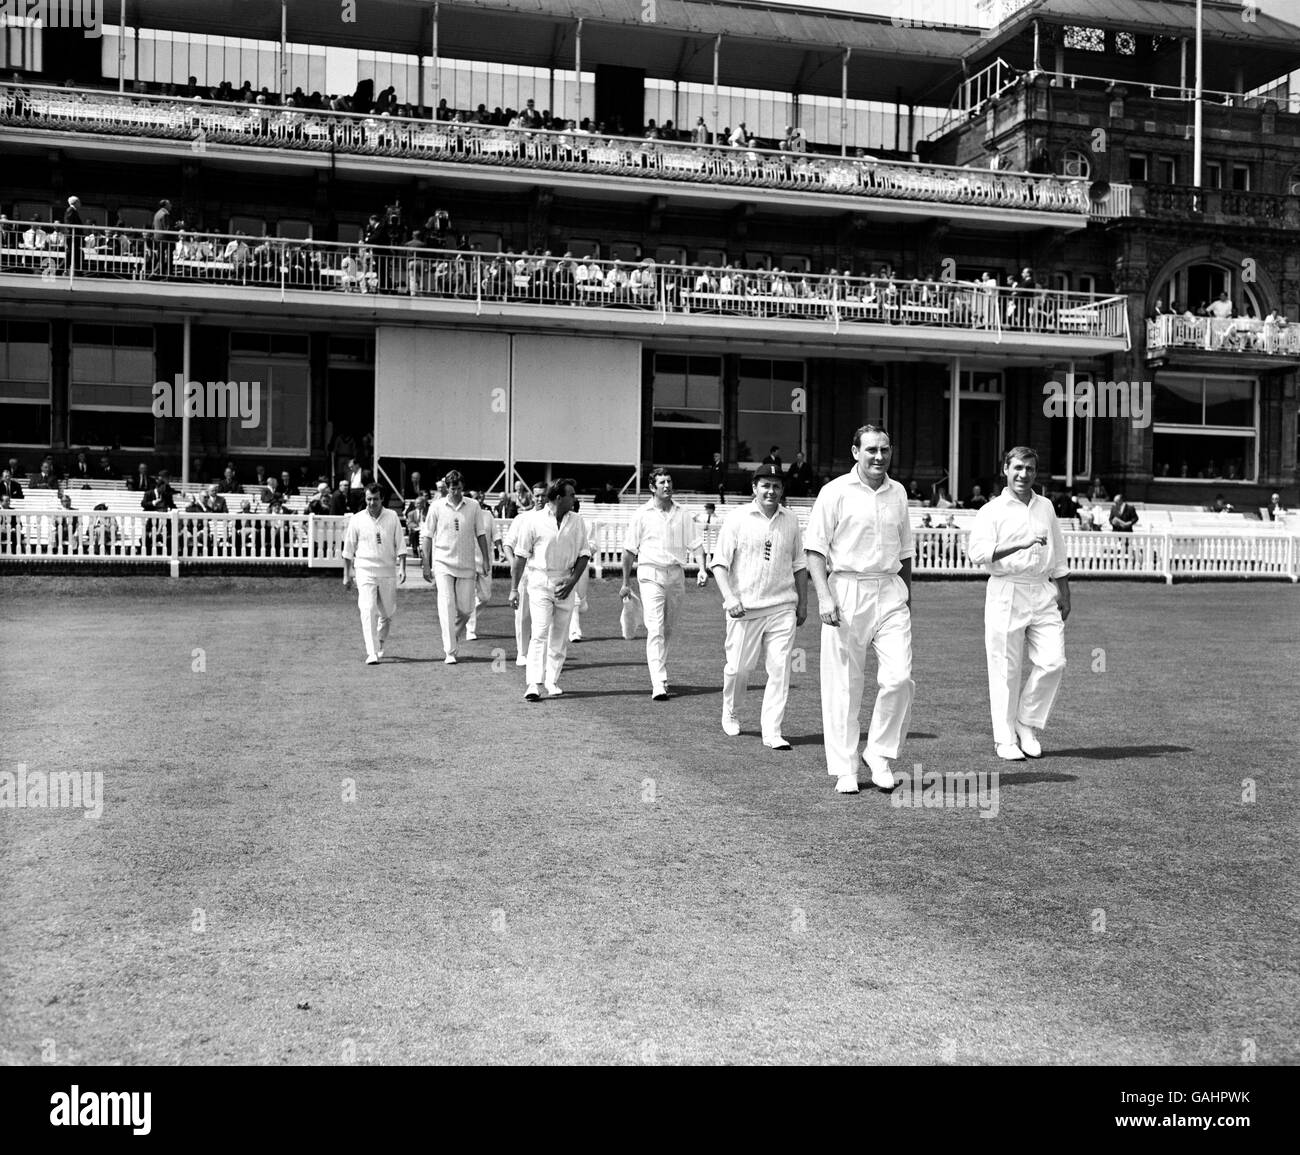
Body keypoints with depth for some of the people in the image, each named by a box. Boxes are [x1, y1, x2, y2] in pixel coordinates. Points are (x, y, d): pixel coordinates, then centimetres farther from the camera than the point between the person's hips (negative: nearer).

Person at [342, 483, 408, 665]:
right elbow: (348, 549, 7)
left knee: (388, 612, 8)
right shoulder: (357, 520, 1)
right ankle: (371, 653, -16)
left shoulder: (392, 517, 4)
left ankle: (379, 645, 33)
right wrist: (346, 575, 6)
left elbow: (400, 545, 4)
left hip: (388, 571, 2)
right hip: (365, 571, -2)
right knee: (368, 610, -14)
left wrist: (402, 568, -6)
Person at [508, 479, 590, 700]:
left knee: (560, 637, 6)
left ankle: (552, 682, 15)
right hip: (540, 581, -4)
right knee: (540, 632, -12)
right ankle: (534, 685, -15)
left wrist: (572, 582, -3)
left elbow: (584, 554, 9)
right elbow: (520, 556, -1)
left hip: (565, 584, 4)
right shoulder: (533, 520, -4)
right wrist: (514, 589, -2)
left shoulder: (577, 521, 7)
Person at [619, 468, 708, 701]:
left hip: (676, 574, 4)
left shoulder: (681, 513, 10)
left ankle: (660, 671, 30)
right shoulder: (642, 515, 1)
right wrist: (626, 583, 4)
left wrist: (702, 568, -5)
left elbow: (695, 542, 11)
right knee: (655, 630, -12)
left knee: (668, 629, 11)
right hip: (651, 574, -4)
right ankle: (659, 685, -18)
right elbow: (630, 550, 4)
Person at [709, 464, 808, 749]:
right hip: (744, 608, -3)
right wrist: (729, 597, -15)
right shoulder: (738, 519, -1)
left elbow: (799, 564, 17)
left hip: (783, 608, 3)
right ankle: (729, 713, 31)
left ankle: (772, 732, 0)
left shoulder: (791, 521, 11)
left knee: (780, 670, -4)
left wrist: (803, 602, 13)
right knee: (738, 667, 3)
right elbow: (719, 563, -4)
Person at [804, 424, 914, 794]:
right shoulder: (836, 492, -2)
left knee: (900, 678, -8)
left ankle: (879, 753, 11)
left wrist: (908, 597, 20)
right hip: (847, 591, -4)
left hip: (890, 593, 4)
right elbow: (815, 549, -5)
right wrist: (824, 595, -15)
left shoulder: (898, 492, 13)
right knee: (844, 685, 1)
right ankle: (844, 768, 11)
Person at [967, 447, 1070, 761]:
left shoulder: (1045, 507, 15)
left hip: (1043, 592, 4)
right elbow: (977, 551, -17)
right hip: (1006, 593, -4)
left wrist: (1064, 593, 16)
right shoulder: (992, 511, -1)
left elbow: (1058, 553, 22)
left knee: (1053, 662, -5)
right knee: (1006, 670, -2)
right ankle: (1006, 739, 9)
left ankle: (1027, 724, 15)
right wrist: (1020, 544, -25)